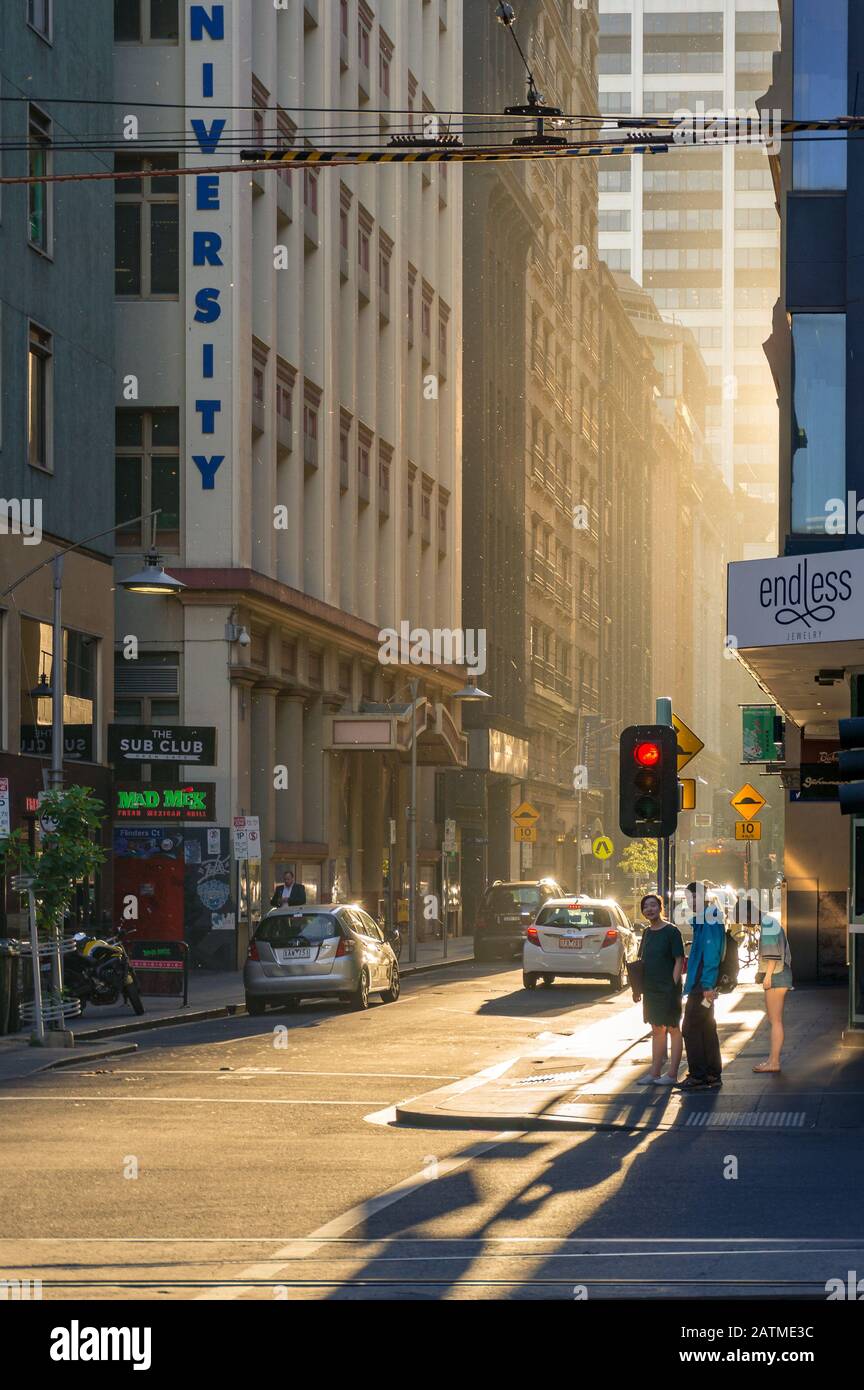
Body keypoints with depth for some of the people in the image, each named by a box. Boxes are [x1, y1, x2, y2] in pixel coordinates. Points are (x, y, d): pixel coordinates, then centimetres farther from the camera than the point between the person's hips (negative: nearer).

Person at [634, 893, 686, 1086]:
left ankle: (672, 1075, 3)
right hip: (651, 989, 7)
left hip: (668, 989, -7)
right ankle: (655, 1073, 17)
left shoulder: (671, 931, -9)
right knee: (657, 1030, 12)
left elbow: (679, 961, -12)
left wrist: (674, 985, -18)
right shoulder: (647, 933, 11)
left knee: (673, 1030, 0)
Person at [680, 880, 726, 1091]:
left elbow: (711, 954, -22)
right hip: (702, 985, 10)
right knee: (707, 1028, 13)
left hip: (702, 985, -10)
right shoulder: (702, 919, 15)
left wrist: (707, 985, -25)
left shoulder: (710, 920, -17)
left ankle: (698, 1076, -6)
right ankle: (713, 1075, 18)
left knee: (691, 1029, -7)